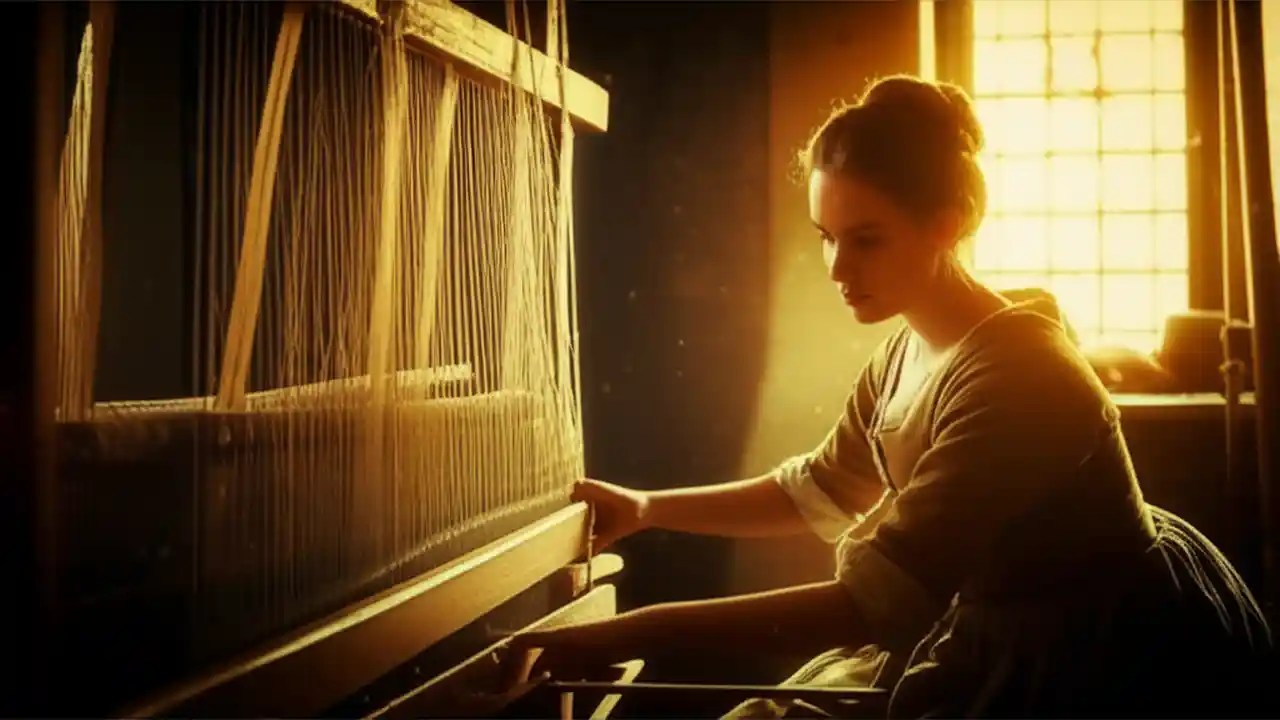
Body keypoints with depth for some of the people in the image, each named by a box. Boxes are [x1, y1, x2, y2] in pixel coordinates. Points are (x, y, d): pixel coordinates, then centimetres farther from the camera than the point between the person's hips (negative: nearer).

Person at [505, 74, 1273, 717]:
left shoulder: (1013, 376, -29)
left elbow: (872, 604, -32)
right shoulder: (907, 350, -3)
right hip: (1011, 635, 7)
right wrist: (645, 508, 2)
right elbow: (817, 492, 11)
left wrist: (639, 631, -34)